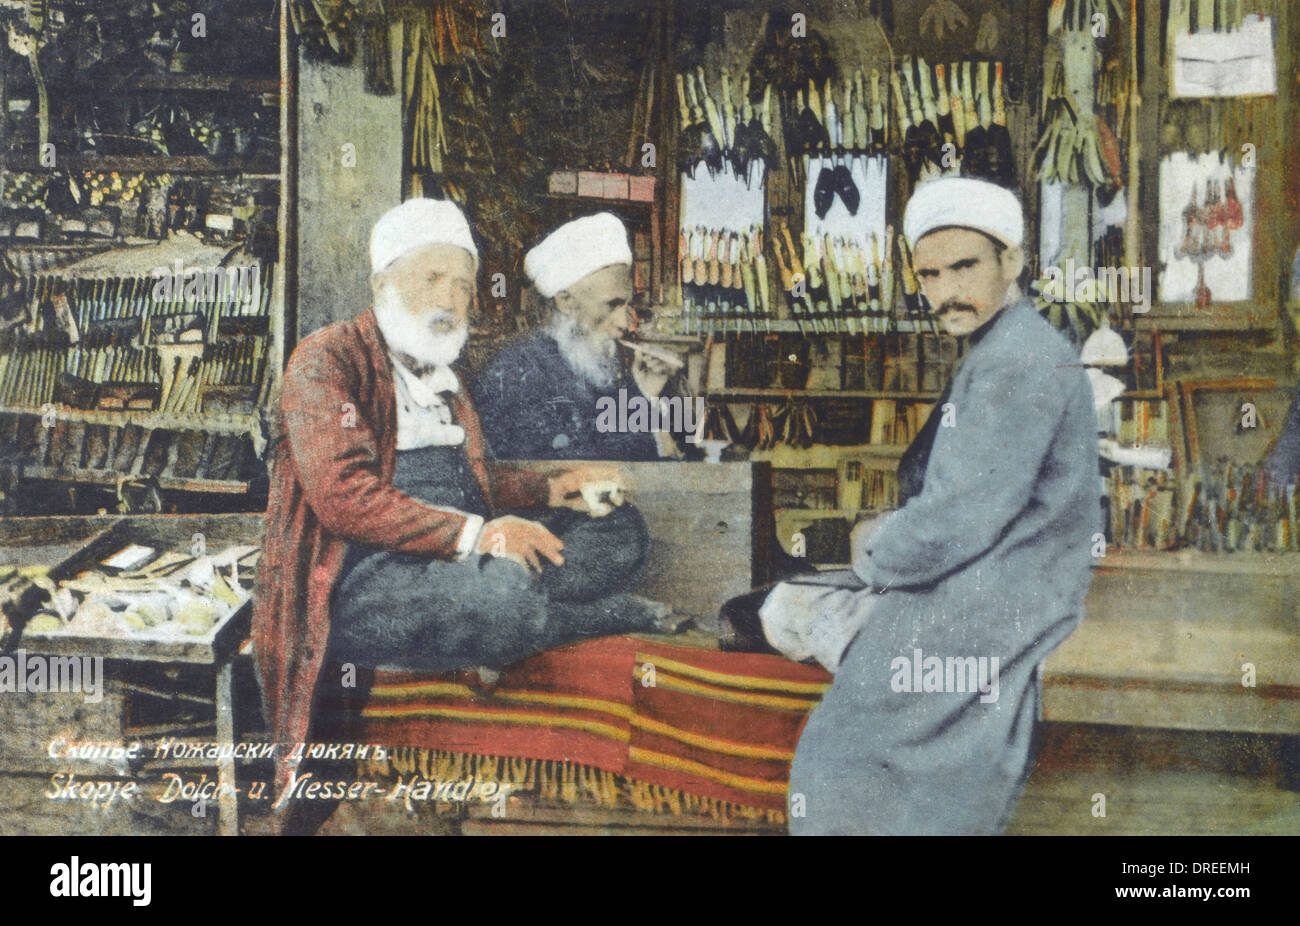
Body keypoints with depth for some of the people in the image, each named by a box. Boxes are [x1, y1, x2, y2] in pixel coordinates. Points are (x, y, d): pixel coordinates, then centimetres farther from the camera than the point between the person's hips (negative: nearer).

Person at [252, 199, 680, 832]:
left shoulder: (440, 373, 23)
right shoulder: (327, 359, -5)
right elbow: (343, 498, -18)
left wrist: (554, 489, 7)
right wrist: (475, 535, -25)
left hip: (460, 559, 9)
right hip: (351, 582, -9)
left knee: (619, 530, -1)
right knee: (502, 593, -37)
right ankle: (610, 617, -5)